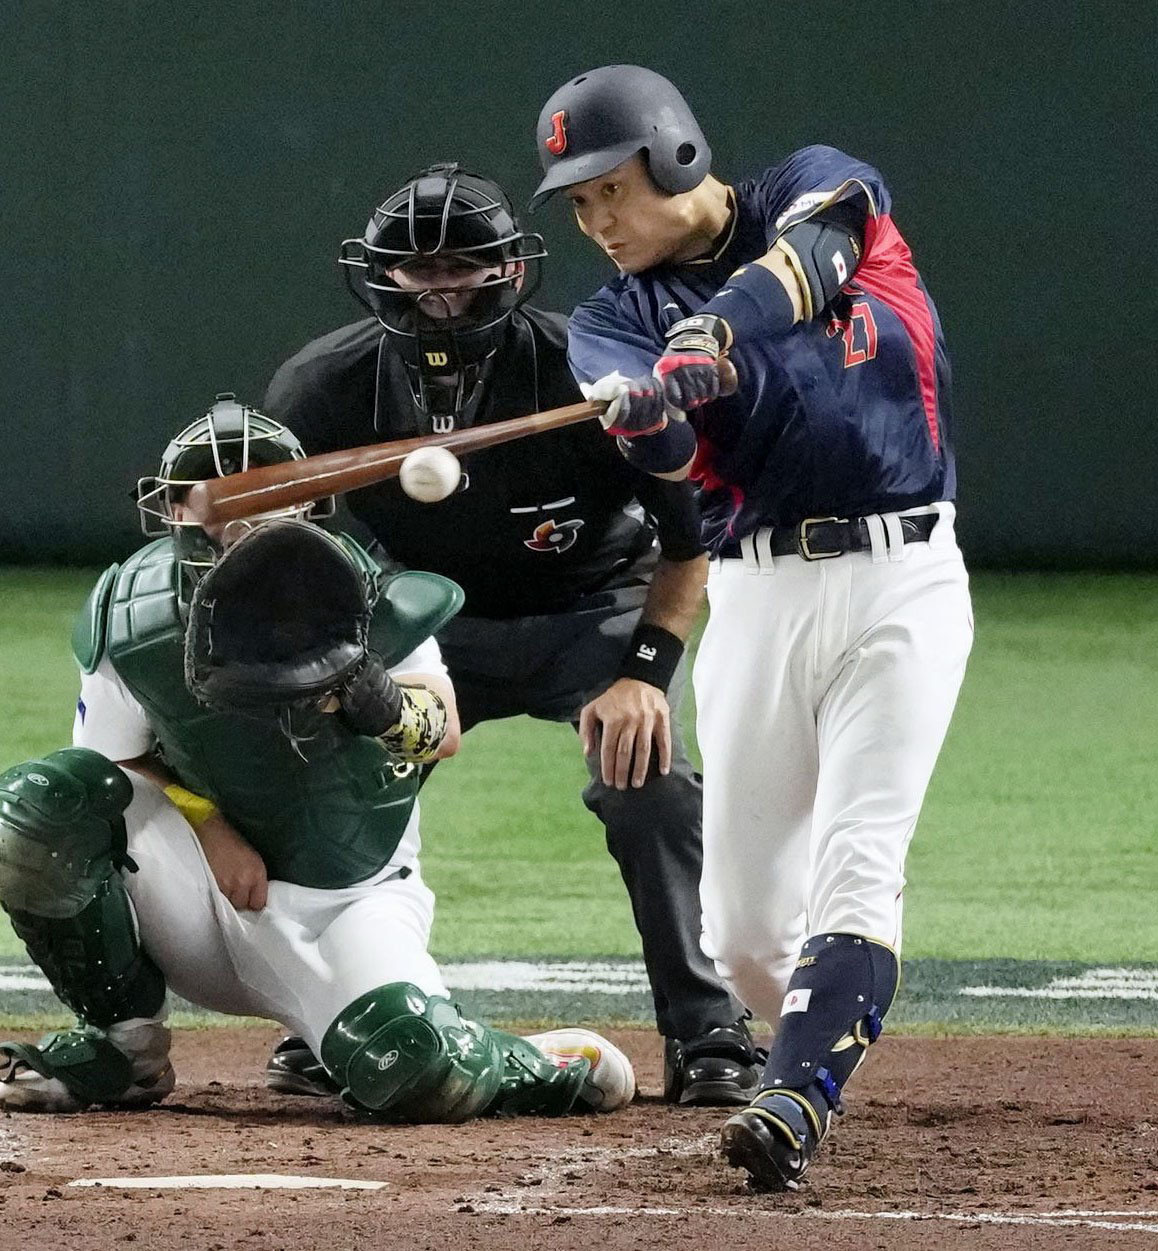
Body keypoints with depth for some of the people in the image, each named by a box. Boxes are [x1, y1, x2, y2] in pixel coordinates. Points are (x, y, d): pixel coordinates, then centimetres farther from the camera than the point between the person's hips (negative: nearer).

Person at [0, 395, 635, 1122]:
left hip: (348, 904, -2)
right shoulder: (132, 619, -7)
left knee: (420, 1071, -33)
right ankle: (123, 1045, -5)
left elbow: (445, 733, -12)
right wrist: (208, 825, -16)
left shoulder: (356, 592, -10)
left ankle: (546, 1068, 6)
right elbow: (108, 764, 2)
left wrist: (384, 706, -35)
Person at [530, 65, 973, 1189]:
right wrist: (643, 418, -40)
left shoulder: (817, 188, 3)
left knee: (854, 867, -17)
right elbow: (675, 451, -16)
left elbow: (805, 260, -22)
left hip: (904, 583, -3)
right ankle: (826, 1044, 29)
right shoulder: (614, 316, 5)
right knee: (743, 926, 2)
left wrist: (709, 340, -40)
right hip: (758, 598, 3)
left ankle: (798, 1106, -27)